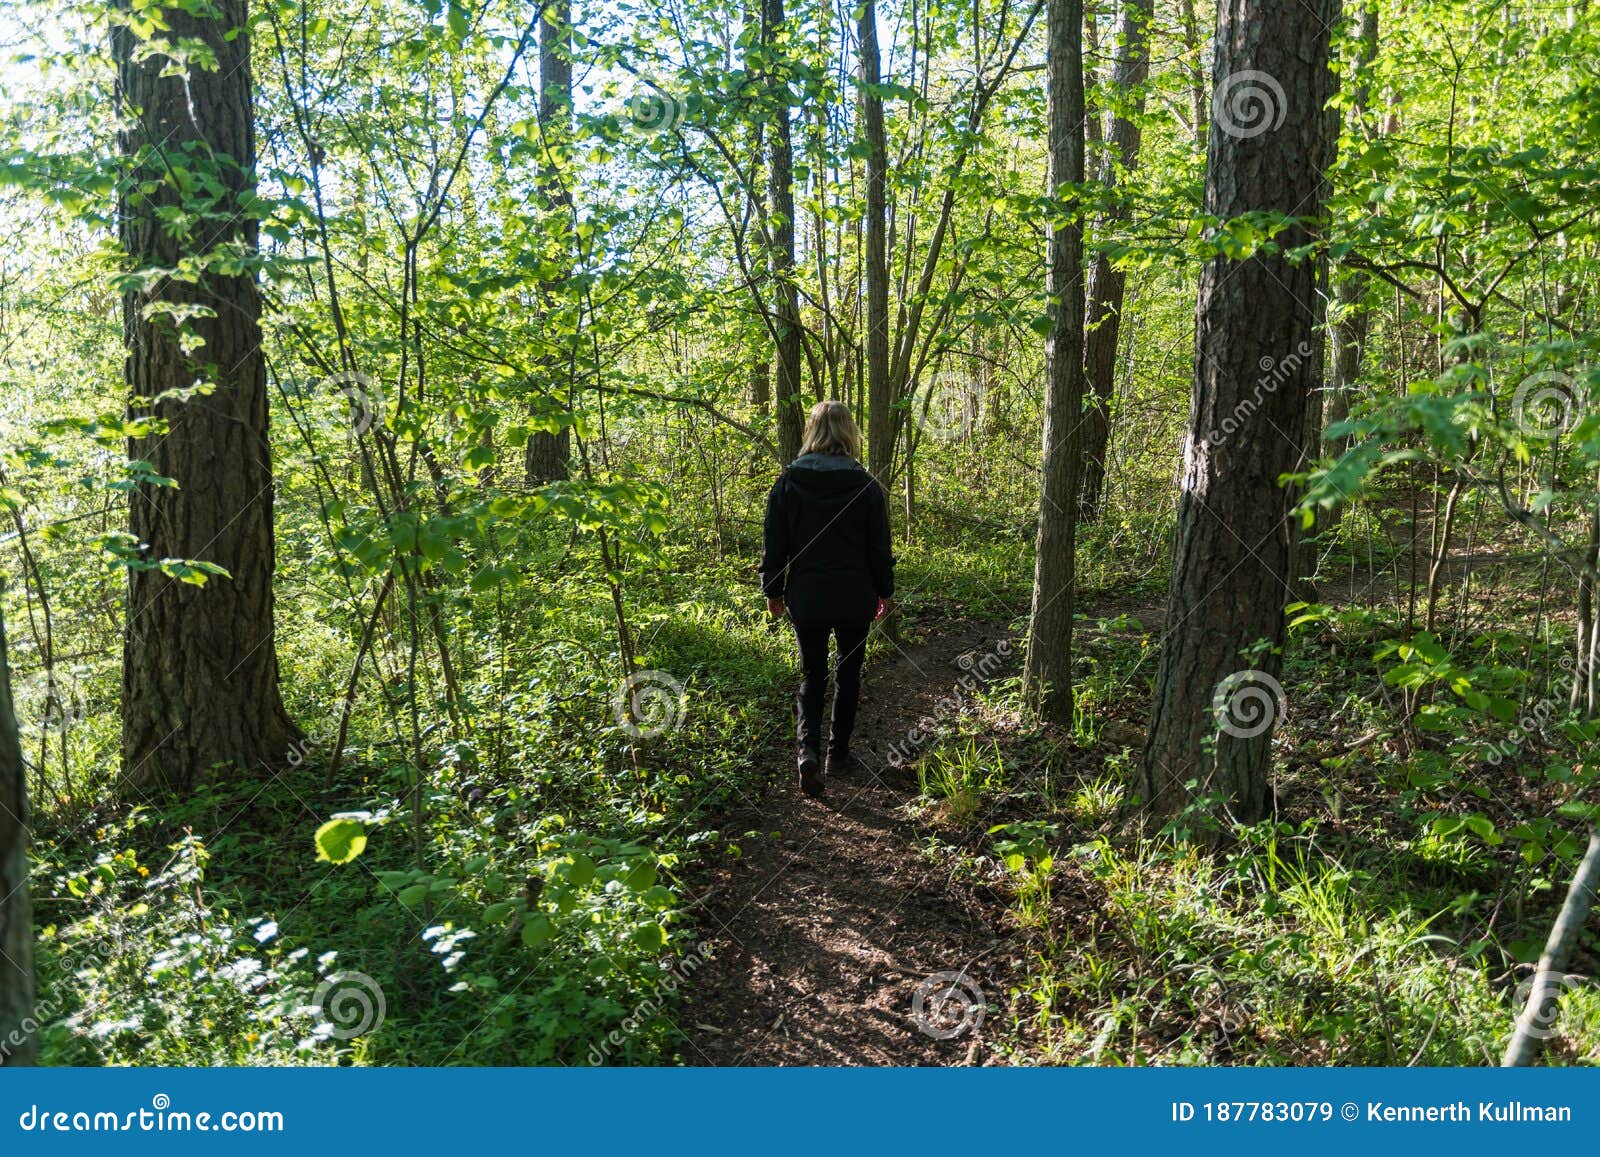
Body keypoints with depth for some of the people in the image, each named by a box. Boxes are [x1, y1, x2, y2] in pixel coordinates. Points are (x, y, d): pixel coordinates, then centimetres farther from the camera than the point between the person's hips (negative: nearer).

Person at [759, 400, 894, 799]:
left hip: (805, 597, 1)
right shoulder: (865, 486, -8)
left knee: (812, 675, 11)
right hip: (854, 599, -1)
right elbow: (879, 546, -2)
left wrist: (772, 590, 10)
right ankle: (838, 754, 24)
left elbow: (774, 541, -1)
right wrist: (885, 590, 12)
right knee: (847, 674, 16)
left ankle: (808, 748, -11)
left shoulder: (788, 481, -5)